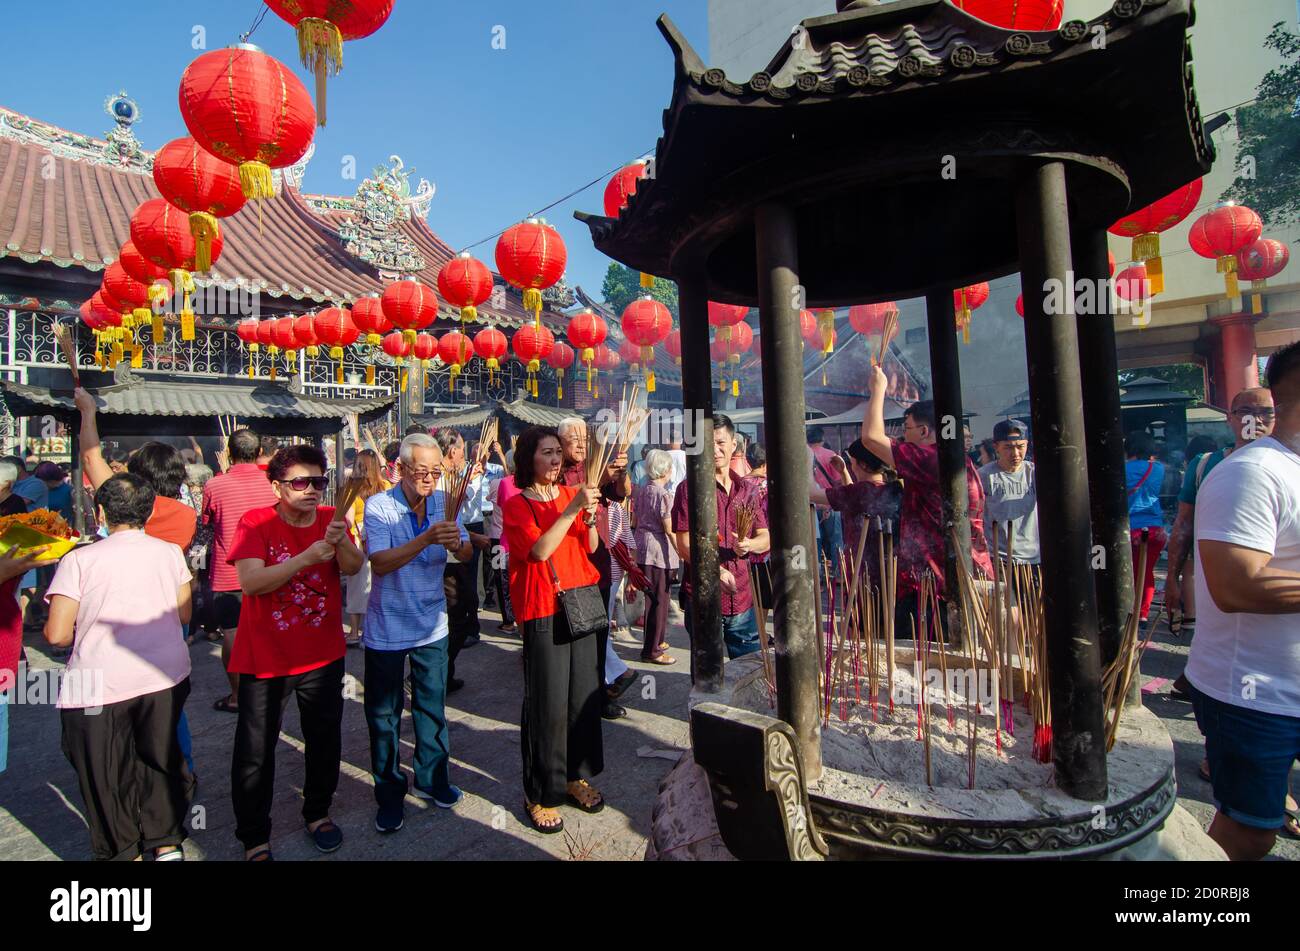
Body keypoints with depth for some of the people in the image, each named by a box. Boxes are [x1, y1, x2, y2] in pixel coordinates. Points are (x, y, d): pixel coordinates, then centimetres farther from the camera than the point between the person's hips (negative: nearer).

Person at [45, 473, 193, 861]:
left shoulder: (79, 559, -8)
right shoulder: (170, 552, 0)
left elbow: (57, 635, -9)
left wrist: (90, 631, 11)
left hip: (99, 684, -2)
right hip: (165, 676, 3)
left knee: (106, 774, 17)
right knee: (161, 760, 21)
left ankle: (121, 851, 32)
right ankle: (166, 843, 30)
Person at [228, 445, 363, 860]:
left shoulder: (330, 519, -3)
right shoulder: (255, 523, -13)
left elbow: (353, 568, -16)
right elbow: (251, 582, -25)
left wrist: (340, 542, -36)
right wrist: (306, 557, -36)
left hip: (324, 655, 3)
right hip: (265, 658, -3)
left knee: (325, 740, 17)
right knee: (255, 752, 9)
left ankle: (318, 812, 40)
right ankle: (254, 838, 29)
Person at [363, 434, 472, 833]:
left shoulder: (443, 502, -4)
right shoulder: (378, 506, -15)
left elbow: (467, 555, -7)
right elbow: (380, 563, -27)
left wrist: (456, 544, -30)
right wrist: (427, 539, -39)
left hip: (432, 625, 4)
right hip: (387, 630, -3)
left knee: (432, 707, 17)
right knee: (384, 715, 11)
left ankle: (432, 780, 36)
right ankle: (389, 795, 29)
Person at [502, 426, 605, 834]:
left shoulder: (571, 494, 10)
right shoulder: (517, 504, -5)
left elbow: (591, 547, 6)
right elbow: (540, 549, -19)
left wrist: (590, 517, -13)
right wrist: (572, 508, -24)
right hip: (543, 609, -5)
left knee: (585, 692, 10)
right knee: (548, 701, -1)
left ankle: (577, 775, 29)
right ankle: (540, 793, 16)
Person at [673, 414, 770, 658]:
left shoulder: (749, 489, 10)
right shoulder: (689, 489, -3)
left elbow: (766, 538, 10)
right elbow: (685, 545, -8)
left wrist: (748, 545, -13)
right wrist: (717, 570, -23)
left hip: (742, 597, 4)